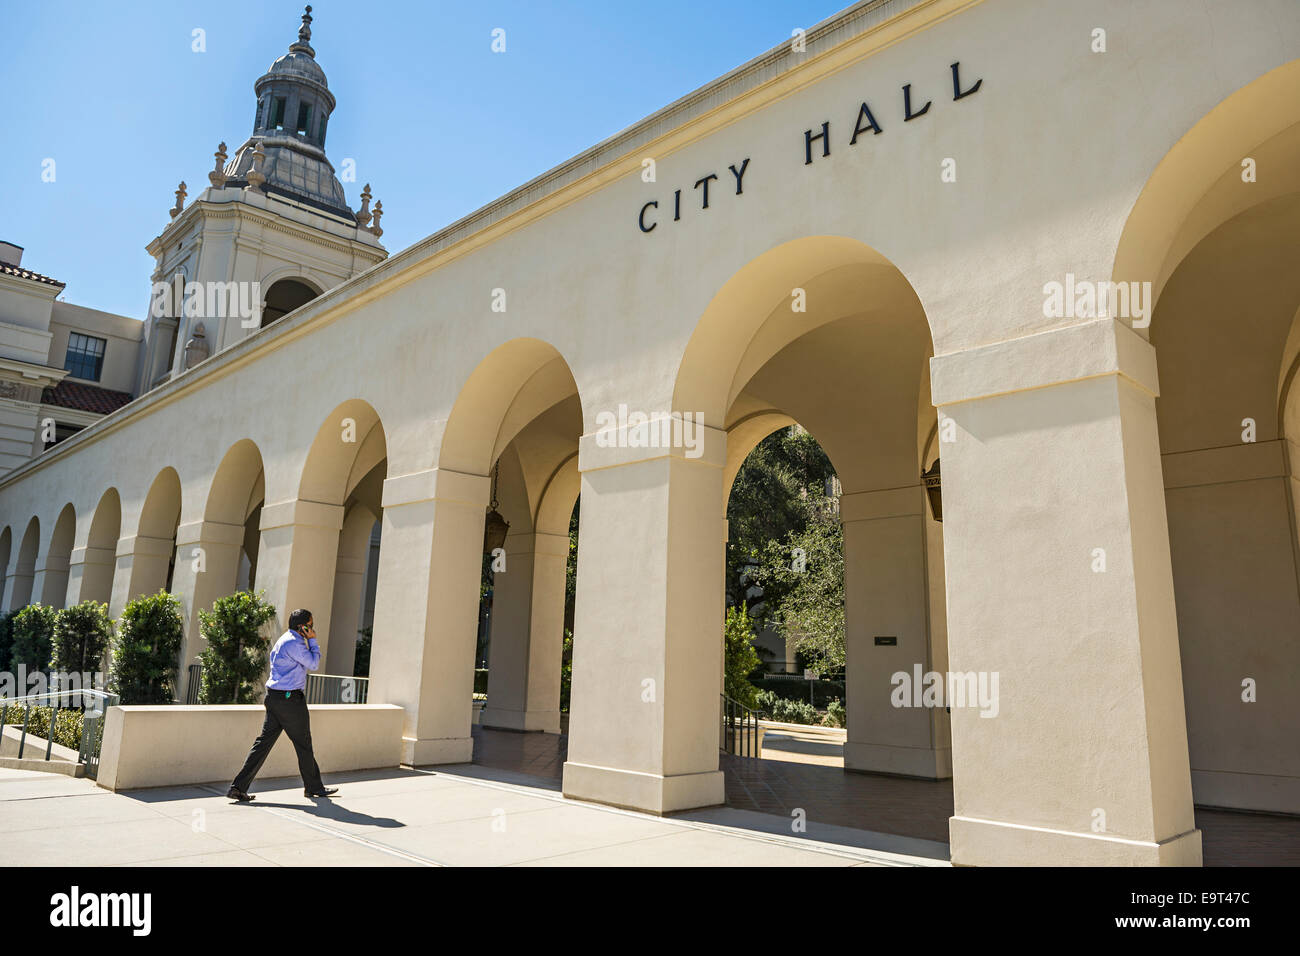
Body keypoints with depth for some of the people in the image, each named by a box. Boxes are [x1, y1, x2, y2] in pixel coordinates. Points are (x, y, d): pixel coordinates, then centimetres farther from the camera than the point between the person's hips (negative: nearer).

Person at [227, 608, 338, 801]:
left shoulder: (284, 639, 15)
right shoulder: (294, 643, -17)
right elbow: (313, 664, -12)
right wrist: (312, 640, -7)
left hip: (274, 696, 10)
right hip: (289, 699, -10)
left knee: (264, 741, 8)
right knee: (303, 744, 4)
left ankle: (238, 787, 3)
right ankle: (313, 787, 17)